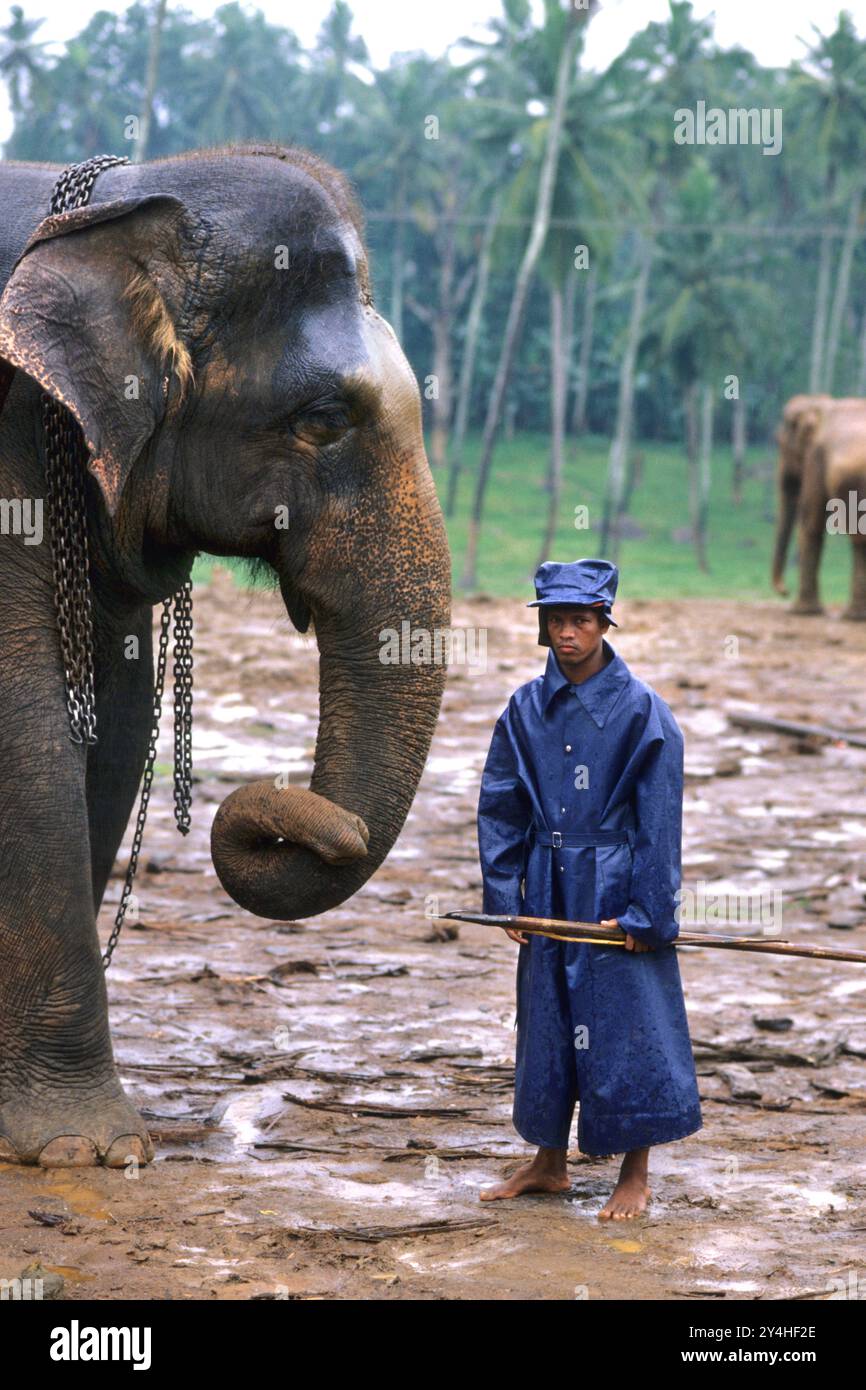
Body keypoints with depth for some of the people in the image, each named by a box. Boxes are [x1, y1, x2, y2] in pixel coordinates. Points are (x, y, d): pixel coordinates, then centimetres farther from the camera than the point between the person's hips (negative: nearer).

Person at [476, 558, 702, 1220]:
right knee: (548, 1023, 12)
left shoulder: (641, 711, -9)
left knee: (627, 1027, 0)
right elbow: (500, 808, 8)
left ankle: (636, 1176, 12)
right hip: (551, 896, 4)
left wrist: (646, 914, -12)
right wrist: (505, 895, 2)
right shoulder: (528, 708, 3)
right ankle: (550, 1163, 25)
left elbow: (659, 821, -9)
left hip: (617, 891, -4)